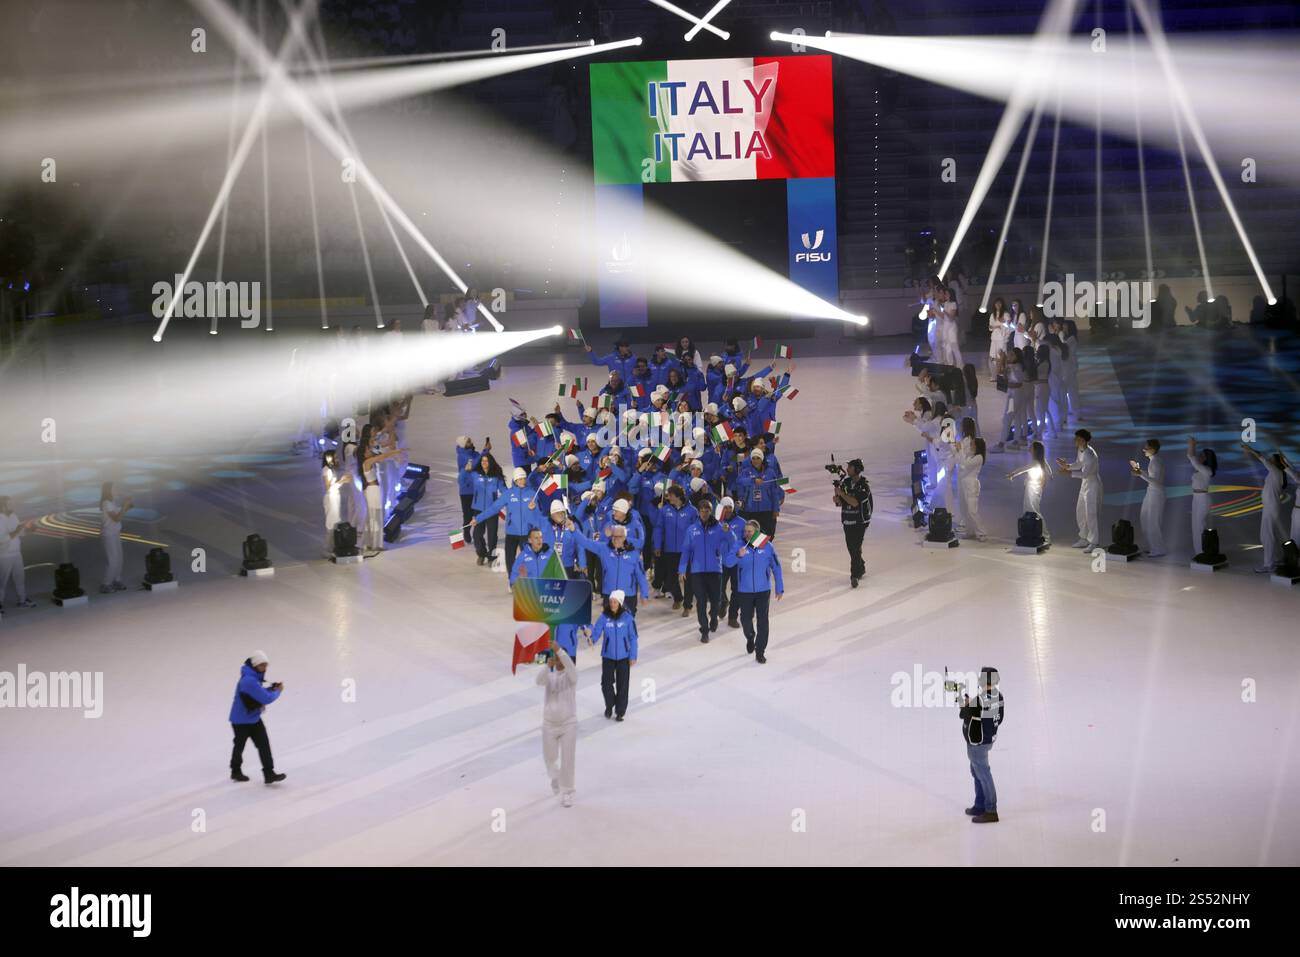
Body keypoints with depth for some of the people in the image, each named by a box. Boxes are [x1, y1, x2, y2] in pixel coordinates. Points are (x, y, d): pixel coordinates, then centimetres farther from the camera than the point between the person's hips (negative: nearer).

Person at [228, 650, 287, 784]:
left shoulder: (254, 677, 0)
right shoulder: (249, 680, -32)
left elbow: (260, 693, 12)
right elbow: (266, 698, -32)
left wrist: (272, 688, -4)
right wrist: (278, 691, -14)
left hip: (254, 718, 8)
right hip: (241, 721, -8)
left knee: (264, 744, -2)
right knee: (239, 745, 14)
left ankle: (269, 773, -3)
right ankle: (236, 771, 36)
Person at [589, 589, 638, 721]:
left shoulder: (627, 618, -10)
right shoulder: (604, 617, -8)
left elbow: (633, 638, -4)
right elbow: (596, 631, -12)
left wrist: (633, 656, -3)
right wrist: (591, 640, -35)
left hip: (623, 656, -1)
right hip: (608, 656, 1)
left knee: (622, 684, 4)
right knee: (606, 683, 4)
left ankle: (620, 711, 20)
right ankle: (609, 705, 32)